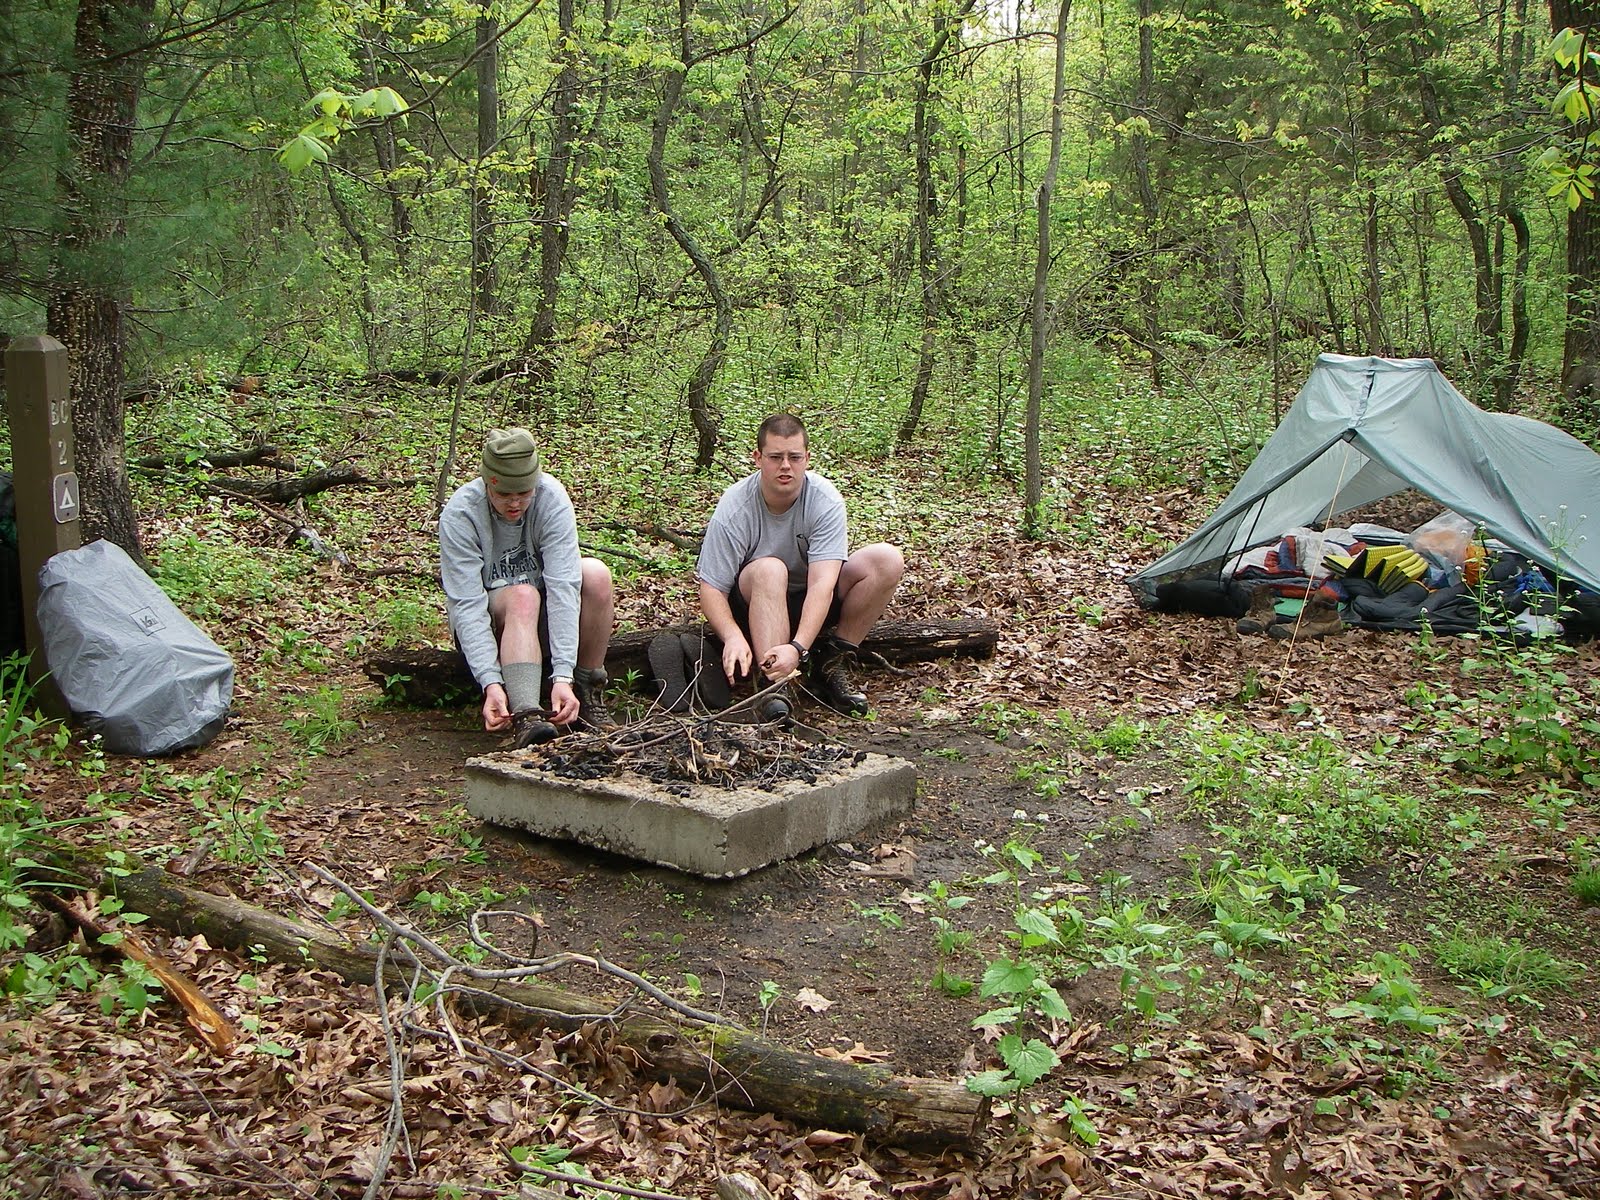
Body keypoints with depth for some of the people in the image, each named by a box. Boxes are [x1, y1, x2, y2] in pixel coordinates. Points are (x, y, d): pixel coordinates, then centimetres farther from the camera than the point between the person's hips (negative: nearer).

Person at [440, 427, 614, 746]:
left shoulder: (552, 497, -20)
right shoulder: (459, 514, -23)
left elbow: (563, 586, -28)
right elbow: (468, 606, -27)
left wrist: (563, 675, -37)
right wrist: (491, 682, -40)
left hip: (543, 613, 2)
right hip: (489, 617, -2)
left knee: (596, 574, -27)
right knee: (523, 596, -36)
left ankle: (587, 693, -16)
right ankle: (525, 718, -51)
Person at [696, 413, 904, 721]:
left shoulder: (826, 501, -20)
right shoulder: (735, 509, -22)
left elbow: (822, 584, -29)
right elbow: (711, 588, -21)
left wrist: (798, 647, -44)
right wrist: (733, 636, -41)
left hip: (812, 603, 3)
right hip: (755, 603, -2)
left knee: (888, 559, -20)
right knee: (769, 569, -37)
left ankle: (832, 664, -12)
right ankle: (773, 684, -37)